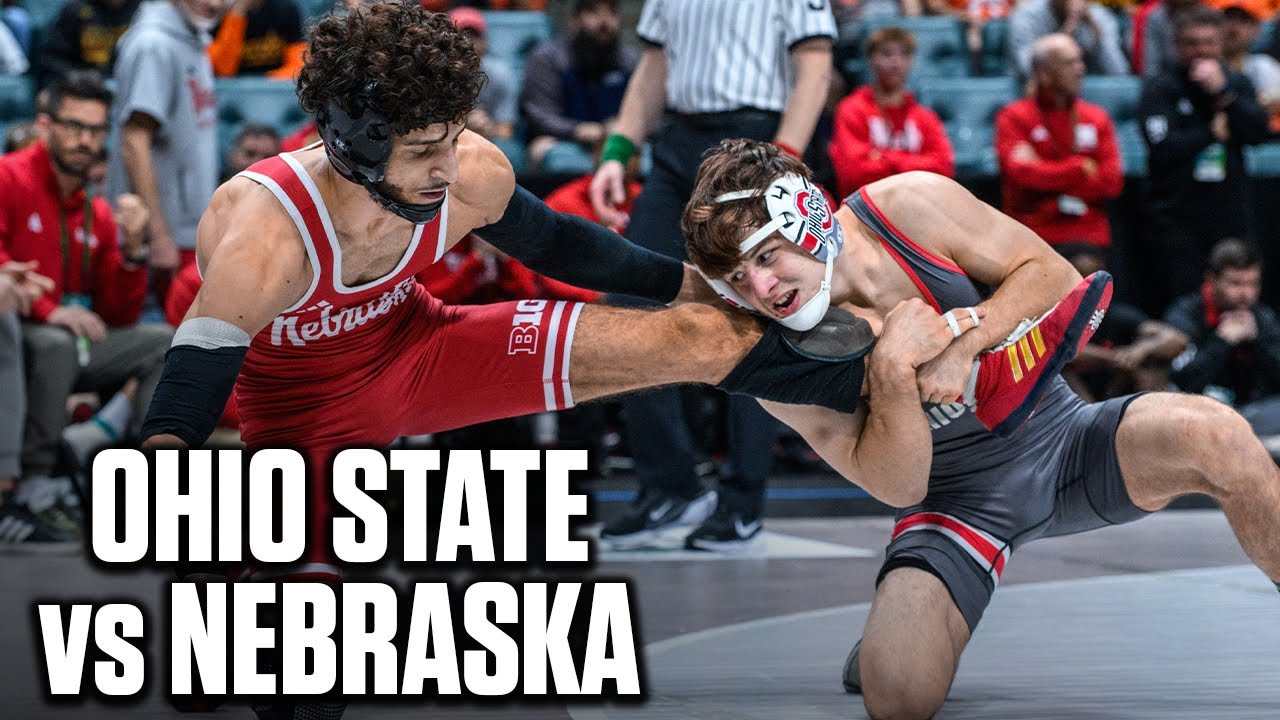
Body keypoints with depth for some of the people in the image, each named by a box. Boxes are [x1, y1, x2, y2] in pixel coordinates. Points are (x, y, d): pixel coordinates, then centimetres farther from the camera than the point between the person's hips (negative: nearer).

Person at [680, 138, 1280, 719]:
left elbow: (1053, 274, -9)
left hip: (1061, 441, 1)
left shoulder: (910, 205, -16)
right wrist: (890, 380, -33)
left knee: (1213, 434, -29)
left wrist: (962, 342, -25)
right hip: (956, 500, -1)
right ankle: (901, 623, 14)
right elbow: (896, 487, -15)